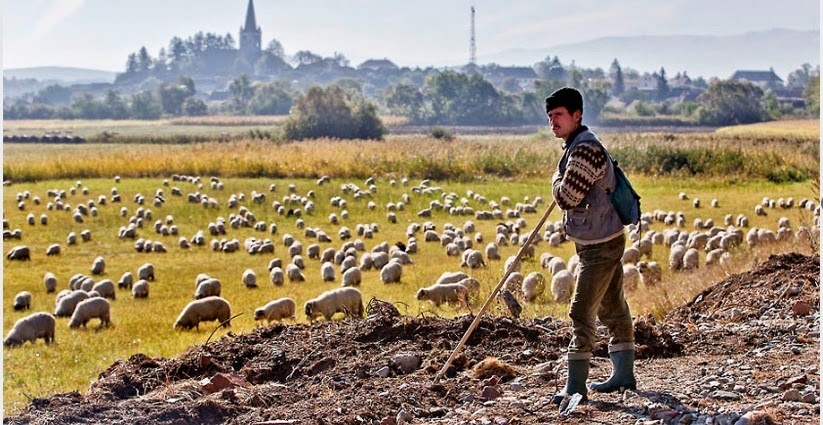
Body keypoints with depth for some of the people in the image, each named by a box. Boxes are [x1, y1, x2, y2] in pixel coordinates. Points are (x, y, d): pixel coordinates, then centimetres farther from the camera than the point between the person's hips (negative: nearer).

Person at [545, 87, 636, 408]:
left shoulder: (585, 149, -22)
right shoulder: (576, 146, 12)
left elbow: (566, 197, -23)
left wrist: (557, 180, -6)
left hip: (601, 245, -11)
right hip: (603, 240, 11)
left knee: (582, 313, -11)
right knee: (612, 309, 18)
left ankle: (575, 387, -10)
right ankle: (623, 375, 29)